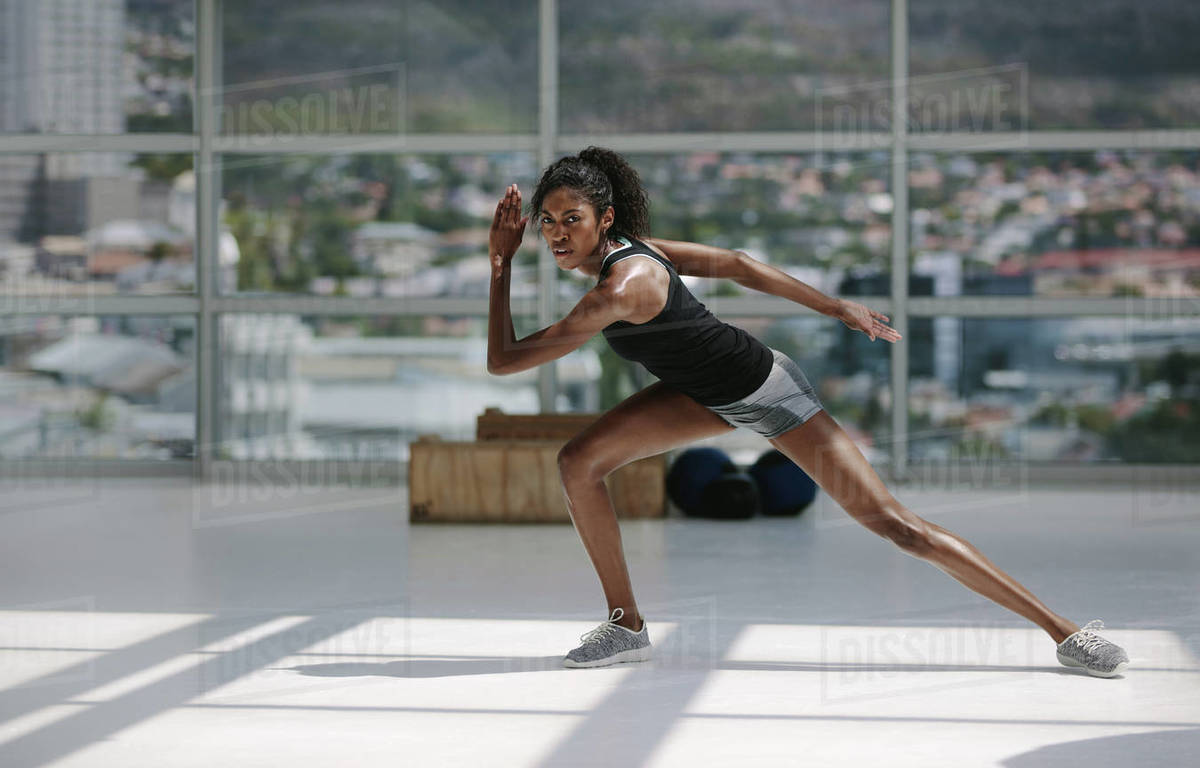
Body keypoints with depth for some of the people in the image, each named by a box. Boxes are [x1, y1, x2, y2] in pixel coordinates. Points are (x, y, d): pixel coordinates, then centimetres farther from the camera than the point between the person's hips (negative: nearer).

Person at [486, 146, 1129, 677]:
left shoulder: (620, 287, -32)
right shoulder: (626, 249, -4)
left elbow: (504, 361, -27)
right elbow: (736, 264, 3)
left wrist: (500, 264, -21)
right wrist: (835, 307, 9)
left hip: (765, 394, -9)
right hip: (710, 394, 9)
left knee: (891, 521, -8)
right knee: (579, 462, -5)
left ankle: (1063, 630, -2)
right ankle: (626, 628, 7)